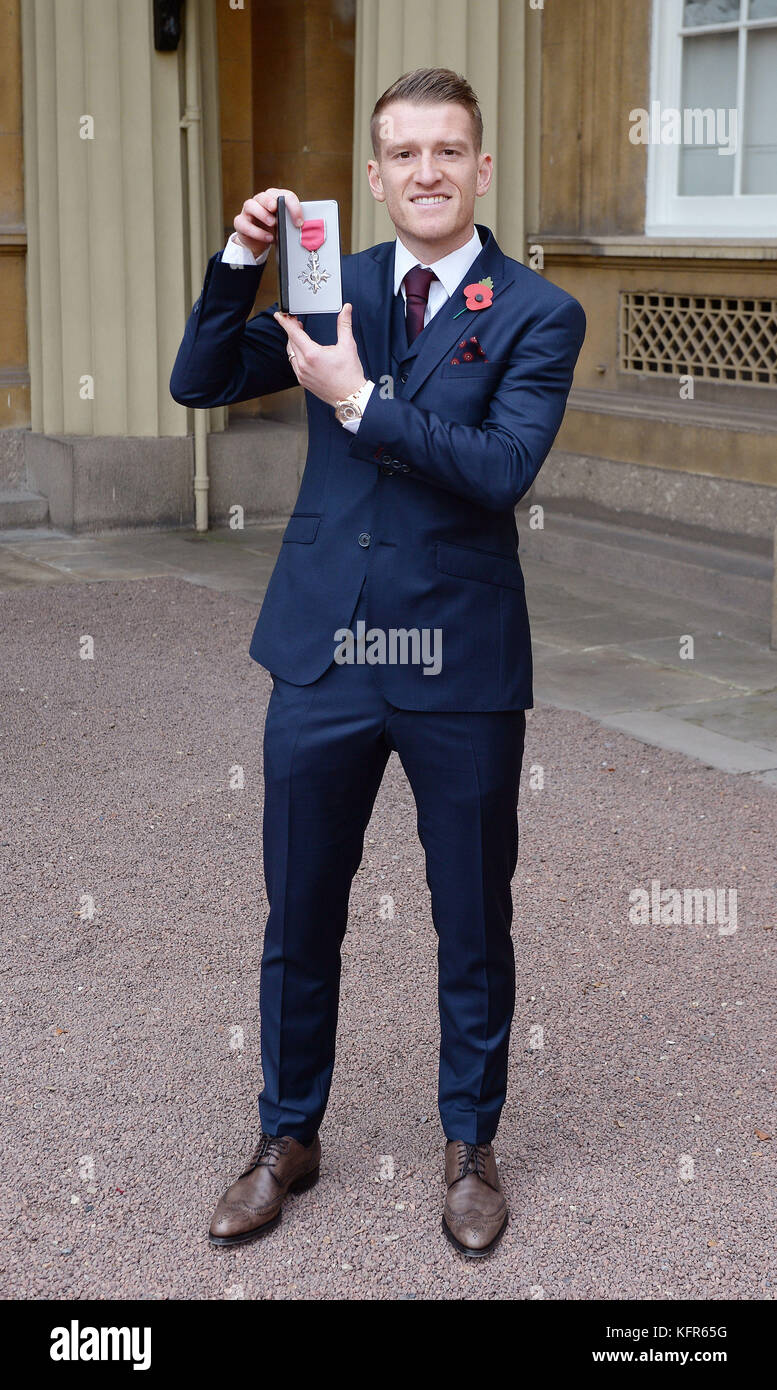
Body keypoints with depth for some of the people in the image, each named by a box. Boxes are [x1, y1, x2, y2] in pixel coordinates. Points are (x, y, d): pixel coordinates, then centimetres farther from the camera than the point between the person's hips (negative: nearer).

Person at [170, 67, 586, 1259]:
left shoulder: (537, 315, -5)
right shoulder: (333, 287, 5)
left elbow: (503, 469, -18)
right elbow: (199, 384, 1)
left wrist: (359, 399, -19)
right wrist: (241, 260, -11)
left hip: (463, 667, -3)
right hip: (324, 655, 3)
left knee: (473, 925, 12)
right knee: (299, 917, 14)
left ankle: (471, 1144, 33)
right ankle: (289, 1138, 33)